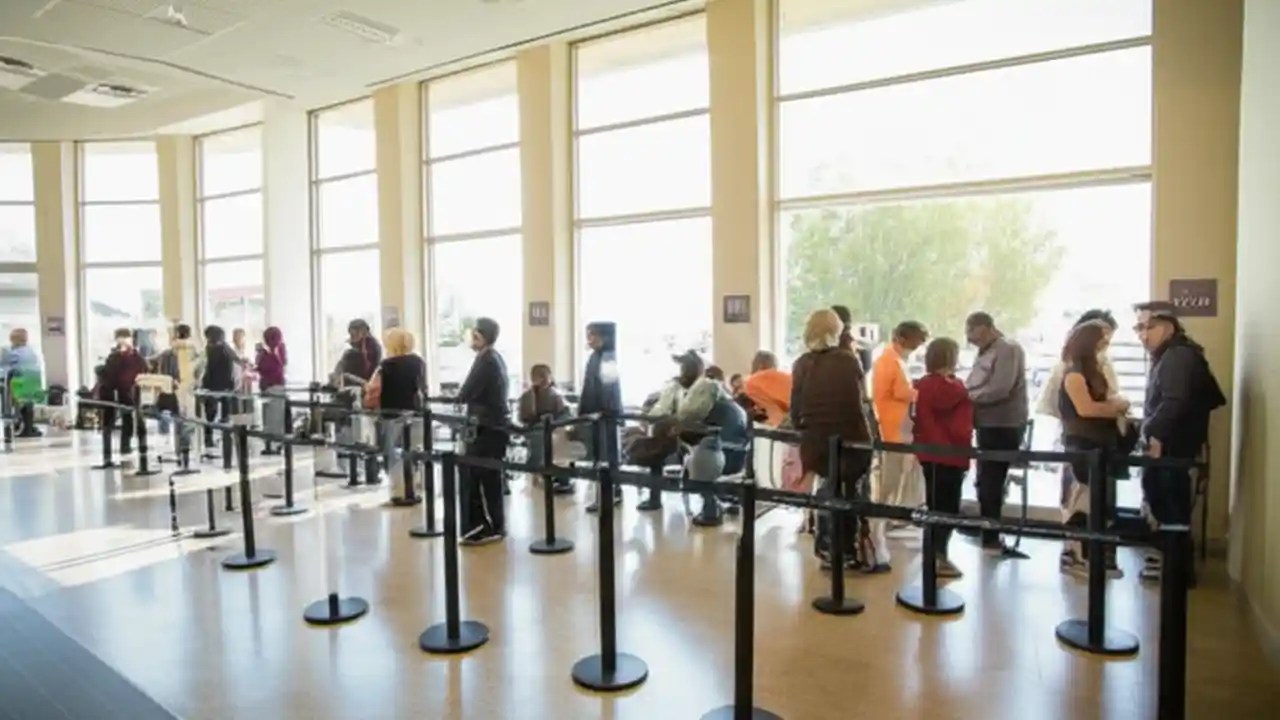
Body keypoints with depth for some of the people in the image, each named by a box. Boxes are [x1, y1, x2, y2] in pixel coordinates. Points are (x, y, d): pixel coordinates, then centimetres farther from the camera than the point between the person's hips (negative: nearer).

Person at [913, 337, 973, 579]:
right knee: (948, 507, 0)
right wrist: (966, 449, -7)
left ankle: (933, 553, 24)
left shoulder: (922, 386, 5)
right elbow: (961, 428, -16)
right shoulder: (957, 389, -15)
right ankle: (938, 556, 1)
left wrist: (922, 443, 13)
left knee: (933, 504, 16)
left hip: (928, 453, 7)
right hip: (951, 455, -7)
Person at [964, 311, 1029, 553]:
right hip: (989, 424, 9)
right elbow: (975, 387, 15)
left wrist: (967, 397, -18)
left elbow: (1000, 389, -25)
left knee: (991, 482, -3)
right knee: (986, 481, 18)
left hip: (1004, 426, -9)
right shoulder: (985, 352, 15)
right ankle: (986, 531, 31)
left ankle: (990, 537, 7)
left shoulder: (1008, 349, -14)